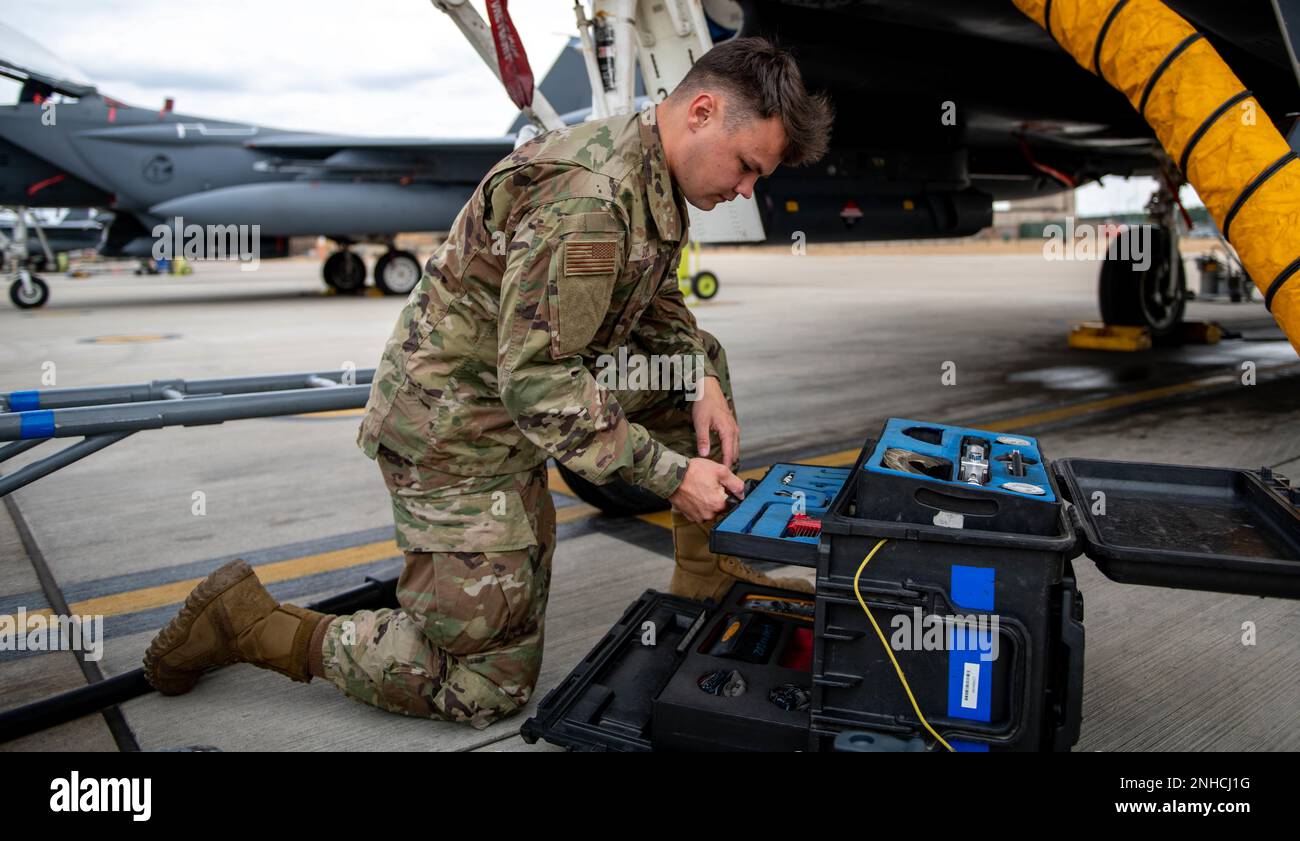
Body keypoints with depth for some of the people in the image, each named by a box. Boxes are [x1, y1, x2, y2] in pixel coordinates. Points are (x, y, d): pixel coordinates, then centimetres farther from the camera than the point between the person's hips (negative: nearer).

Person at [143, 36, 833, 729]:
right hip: (458, 425, -10)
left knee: (697, 357, 10)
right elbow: (539, 382, -29)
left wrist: (700, 380, -1)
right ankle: (245, 622, 6)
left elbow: (657, 302, 17)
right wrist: (669, 473, -24)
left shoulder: (650, 169, 5)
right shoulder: (584, 201, -28)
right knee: (488, 689, -3)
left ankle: (706, 576, 18)